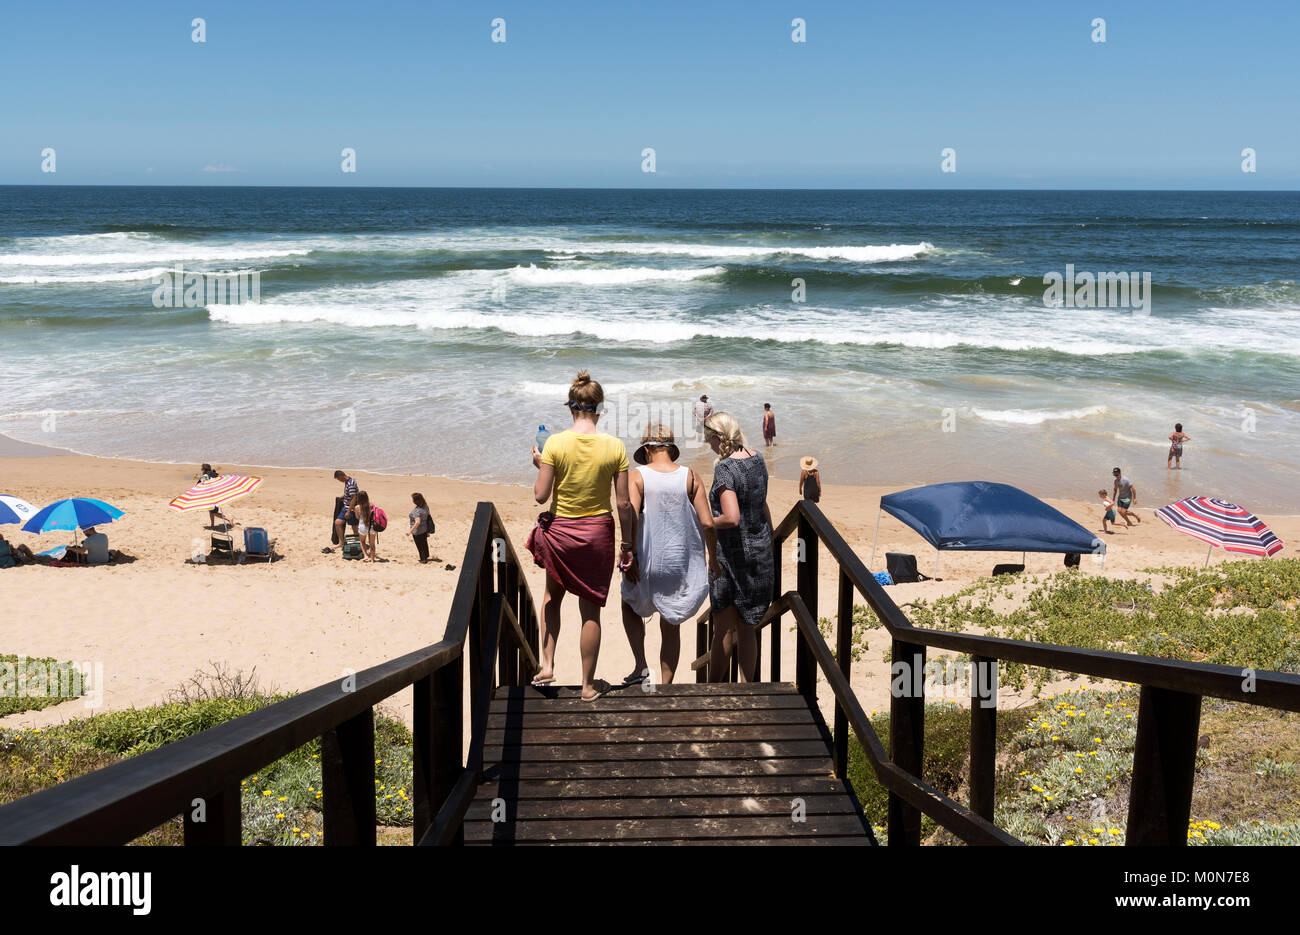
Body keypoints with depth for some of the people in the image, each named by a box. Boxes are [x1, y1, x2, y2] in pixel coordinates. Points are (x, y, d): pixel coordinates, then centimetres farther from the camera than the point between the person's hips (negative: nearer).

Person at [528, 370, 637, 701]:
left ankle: (547, 665, 17)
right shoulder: (615, 447, -9)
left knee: (553, 595, 26)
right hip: (598, 532, 0)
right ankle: (588, 684, 20)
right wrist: (628, 547, 4)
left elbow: (540, 495, -11)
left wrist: (539, 466, 8)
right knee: (590, 610, 11)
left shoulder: (556, 443, -11)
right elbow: (624, 504, -6)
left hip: (560, 530, 0)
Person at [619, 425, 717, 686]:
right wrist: (713, 557, 7)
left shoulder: (637, 476, -8)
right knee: (671, 626, 14)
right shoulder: (691, 477, -2)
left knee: (630, 605, 26)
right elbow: (707, 523, -6)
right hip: (681, 564, 2)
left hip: (646, 560, -2)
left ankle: (641, 665, 14)